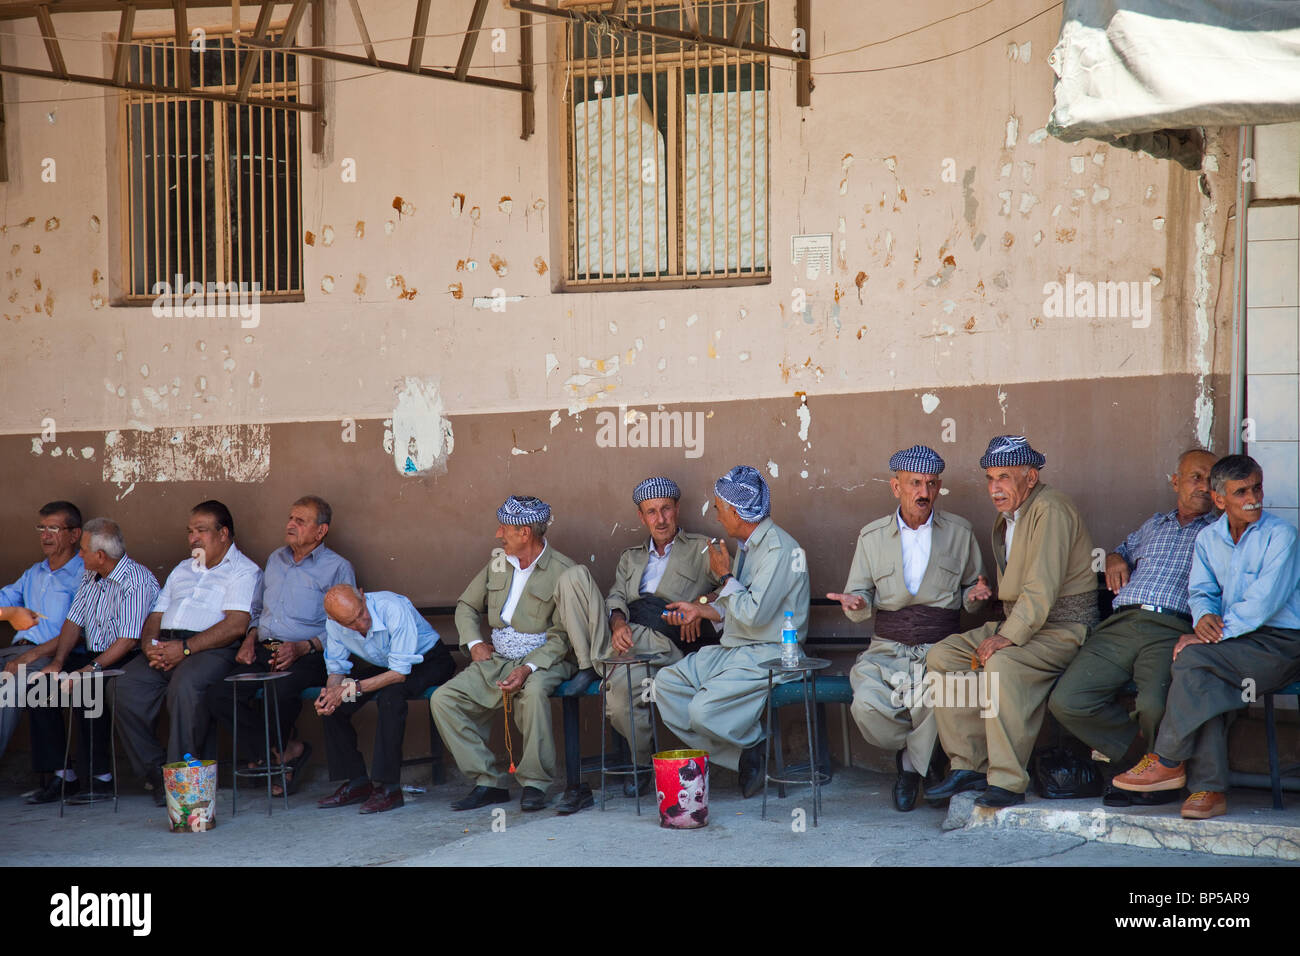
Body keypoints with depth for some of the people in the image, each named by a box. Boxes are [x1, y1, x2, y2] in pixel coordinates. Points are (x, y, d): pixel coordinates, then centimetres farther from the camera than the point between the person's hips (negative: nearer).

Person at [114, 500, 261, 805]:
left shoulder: (244, 571, 6)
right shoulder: (181, 570, 30)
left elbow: (236, 625, -9)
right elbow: (155, 616, 25)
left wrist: (185, 648, -17)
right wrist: (150, 645, 0)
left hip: (211, 651, -7)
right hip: (165, 646, 7)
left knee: (185, 685, -37)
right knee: (126, 686, -20)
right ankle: (154, 771, -12)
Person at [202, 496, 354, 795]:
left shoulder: (338, 568, 3)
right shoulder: (275, 559, 24)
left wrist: (303, 647, -19)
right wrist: (250, 638, 11)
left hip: (307, 656, -6)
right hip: (263, 651, 6)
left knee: (280, 691, -38)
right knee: (216, 696, -20)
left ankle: (263, 747, -5)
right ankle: (287, 750, -10)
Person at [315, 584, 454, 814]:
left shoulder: (393, 608, -34)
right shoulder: (334, 625, -16)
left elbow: (400, 672, -33)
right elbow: (336, 669, -4)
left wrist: (352, 689, -36)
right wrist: (330, 693, -27)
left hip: (427, 660, -6)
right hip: (380, 665, 6)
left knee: (390, 695, -35)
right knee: (331, 704, -13)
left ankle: (388, 787, -29)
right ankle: (356, 782, -3)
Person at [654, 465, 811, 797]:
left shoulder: (778, 549, -16)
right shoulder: (747, 546, 15)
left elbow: (755, 614, -24)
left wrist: (725, 576, -11)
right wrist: (700, 609, 14)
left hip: (768, 655, -10)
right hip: (734, 650, 10)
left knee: (704, 709, -26)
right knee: (666, 683, -3)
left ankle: (756, 747, 3)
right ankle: (742, 758, -6)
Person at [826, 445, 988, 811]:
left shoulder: (959, 532, 9)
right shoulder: (872, 536, 9)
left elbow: (971, 589, 17)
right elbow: (861, 596, 12)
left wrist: (974, 595, -7)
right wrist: (856, 603, -13)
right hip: (887, 650, 1)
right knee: (866, 705, -28)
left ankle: (911, 766, -2)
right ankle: (918, 751, 4)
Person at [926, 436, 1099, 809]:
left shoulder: (1049, 510, -14)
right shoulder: (1004, 519, 17)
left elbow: (1042, 589, -22)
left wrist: (1007, 637, -27)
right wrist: (999, 633, 7)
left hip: (1063, 629, -9)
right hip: (1020, 624, 9)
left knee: (1002, 664, -34)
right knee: (942, 655, -5)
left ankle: (1007, 782, -28)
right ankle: (968, 765, -3)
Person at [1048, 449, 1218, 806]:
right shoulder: (1154, 525, 32)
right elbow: (1124, 549, 50)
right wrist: (1114, 559, 24)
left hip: (1171, 630, -4)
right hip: (1120, 625, 4)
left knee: (1156, 705, -34)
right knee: (1066, 701, -18)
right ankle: (1138, 755, 1)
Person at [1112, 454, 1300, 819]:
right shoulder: (1209, 537, 12)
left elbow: (1263, 603, -17)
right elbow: (1201, 590, 12)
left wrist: (1210, 635, -21)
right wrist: (1205, 617, -13)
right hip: (1234, 641, 5)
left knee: (1193, 658, -28)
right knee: (1204, 685, -29)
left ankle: (1169, 761, -17)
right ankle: (1209, 789, -27)